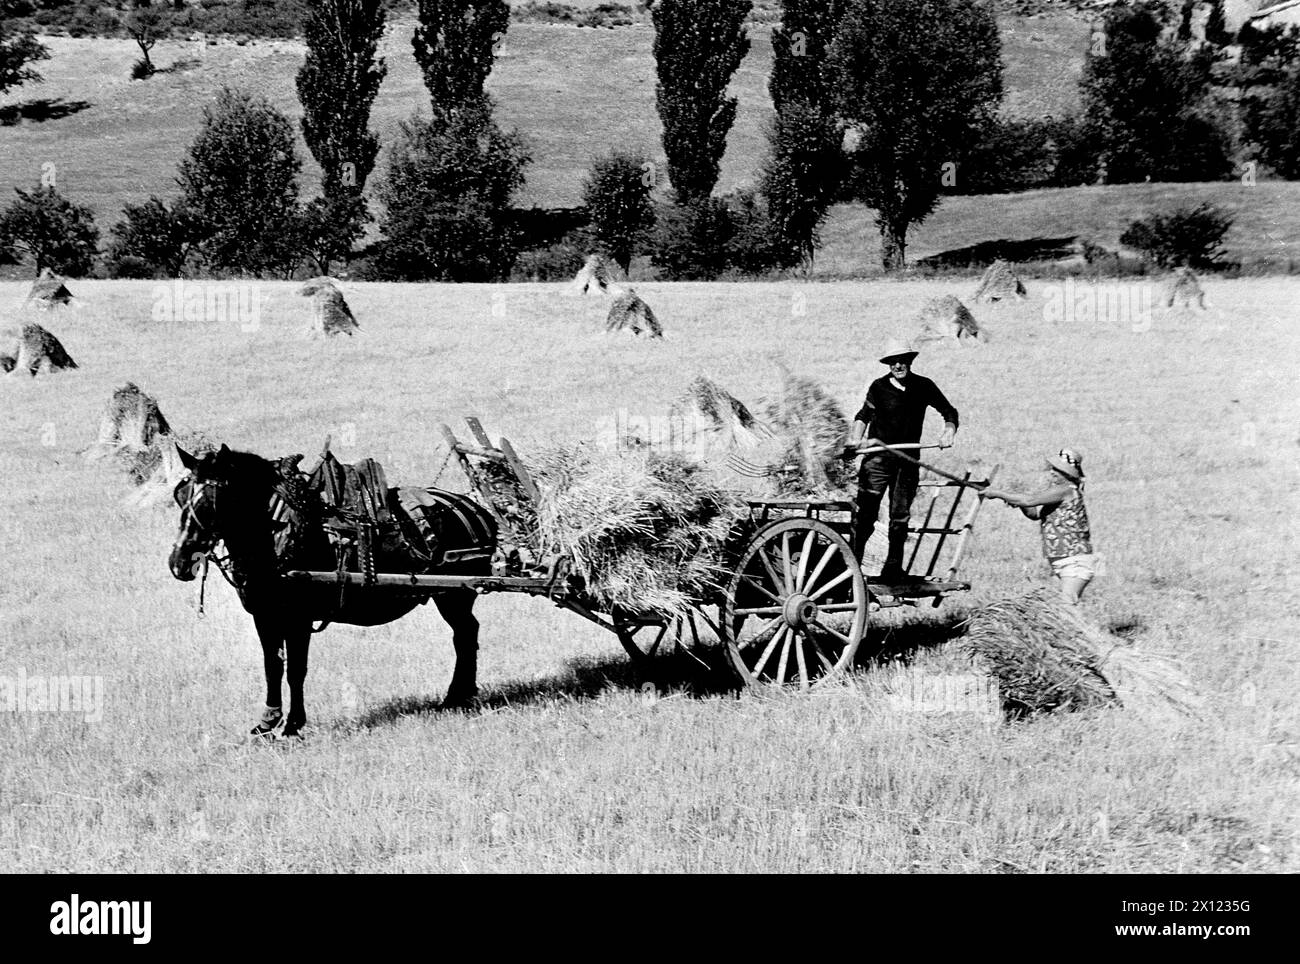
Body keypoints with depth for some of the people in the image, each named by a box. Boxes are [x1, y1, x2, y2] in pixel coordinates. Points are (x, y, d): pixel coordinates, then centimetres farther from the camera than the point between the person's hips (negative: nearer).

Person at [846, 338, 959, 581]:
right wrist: (856, 438, -16)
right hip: (878, 458, -2)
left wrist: (949, 431, -7)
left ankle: (893, 568, 11)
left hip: (908, 460, 2)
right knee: (866, 513, -7)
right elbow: (864, 415, 3)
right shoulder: (879, 387, -2)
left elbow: (949, 411, 13)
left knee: (900, 517, 3)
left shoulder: (924, 387, 4)